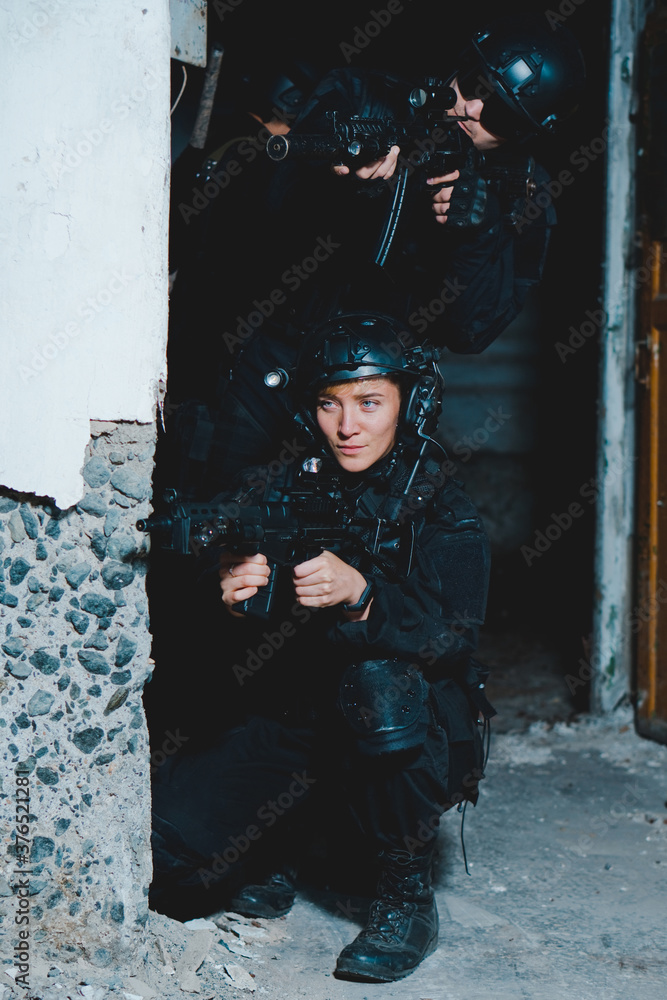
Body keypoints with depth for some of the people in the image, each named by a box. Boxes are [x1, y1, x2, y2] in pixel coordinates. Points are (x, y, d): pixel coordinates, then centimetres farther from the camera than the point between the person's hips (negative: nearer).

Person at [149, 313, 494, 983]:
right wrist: (239, 597, -30)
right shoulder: (279, 496, 1)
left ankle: (407, 898, -15)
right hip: (289, 729, 2)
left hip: (411, 745, -2)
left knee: (379, 681, -37)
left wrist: (358, 594, -38)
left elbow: (452, 640, -22)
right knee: (162, 825, -21)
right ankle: (265, 858, 14)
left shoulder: (441, 514, -5)